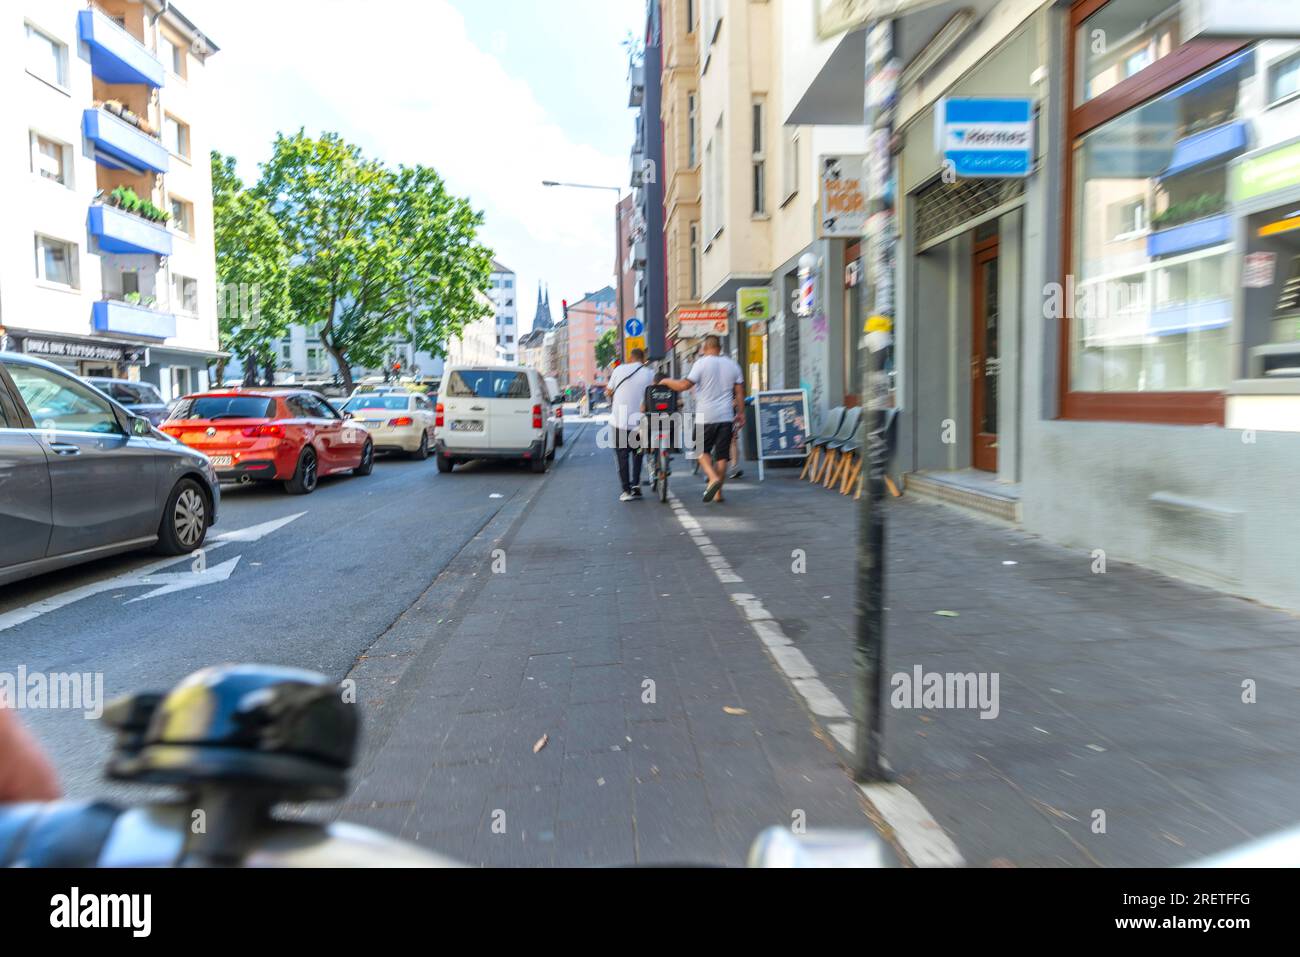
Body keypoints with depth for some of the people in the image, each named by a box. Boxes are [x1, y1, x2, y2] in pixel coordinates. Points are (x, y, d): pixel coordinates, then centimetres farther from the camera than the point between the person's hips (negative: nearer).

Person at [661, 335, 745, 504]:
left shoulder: (702, 363, -6)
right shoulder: (732, 365, 9)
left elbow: (684, 385, -11)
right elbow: (740, 392, 9)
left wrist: (666, 381, 5)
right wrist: (741, 413, 17)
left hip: (706, 417, -4)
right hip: (726, 416, 4)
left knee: (702, 451, 8)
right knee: (722, 455, 8)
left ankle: (713, 478, -15)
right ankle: (718, 492, 11)